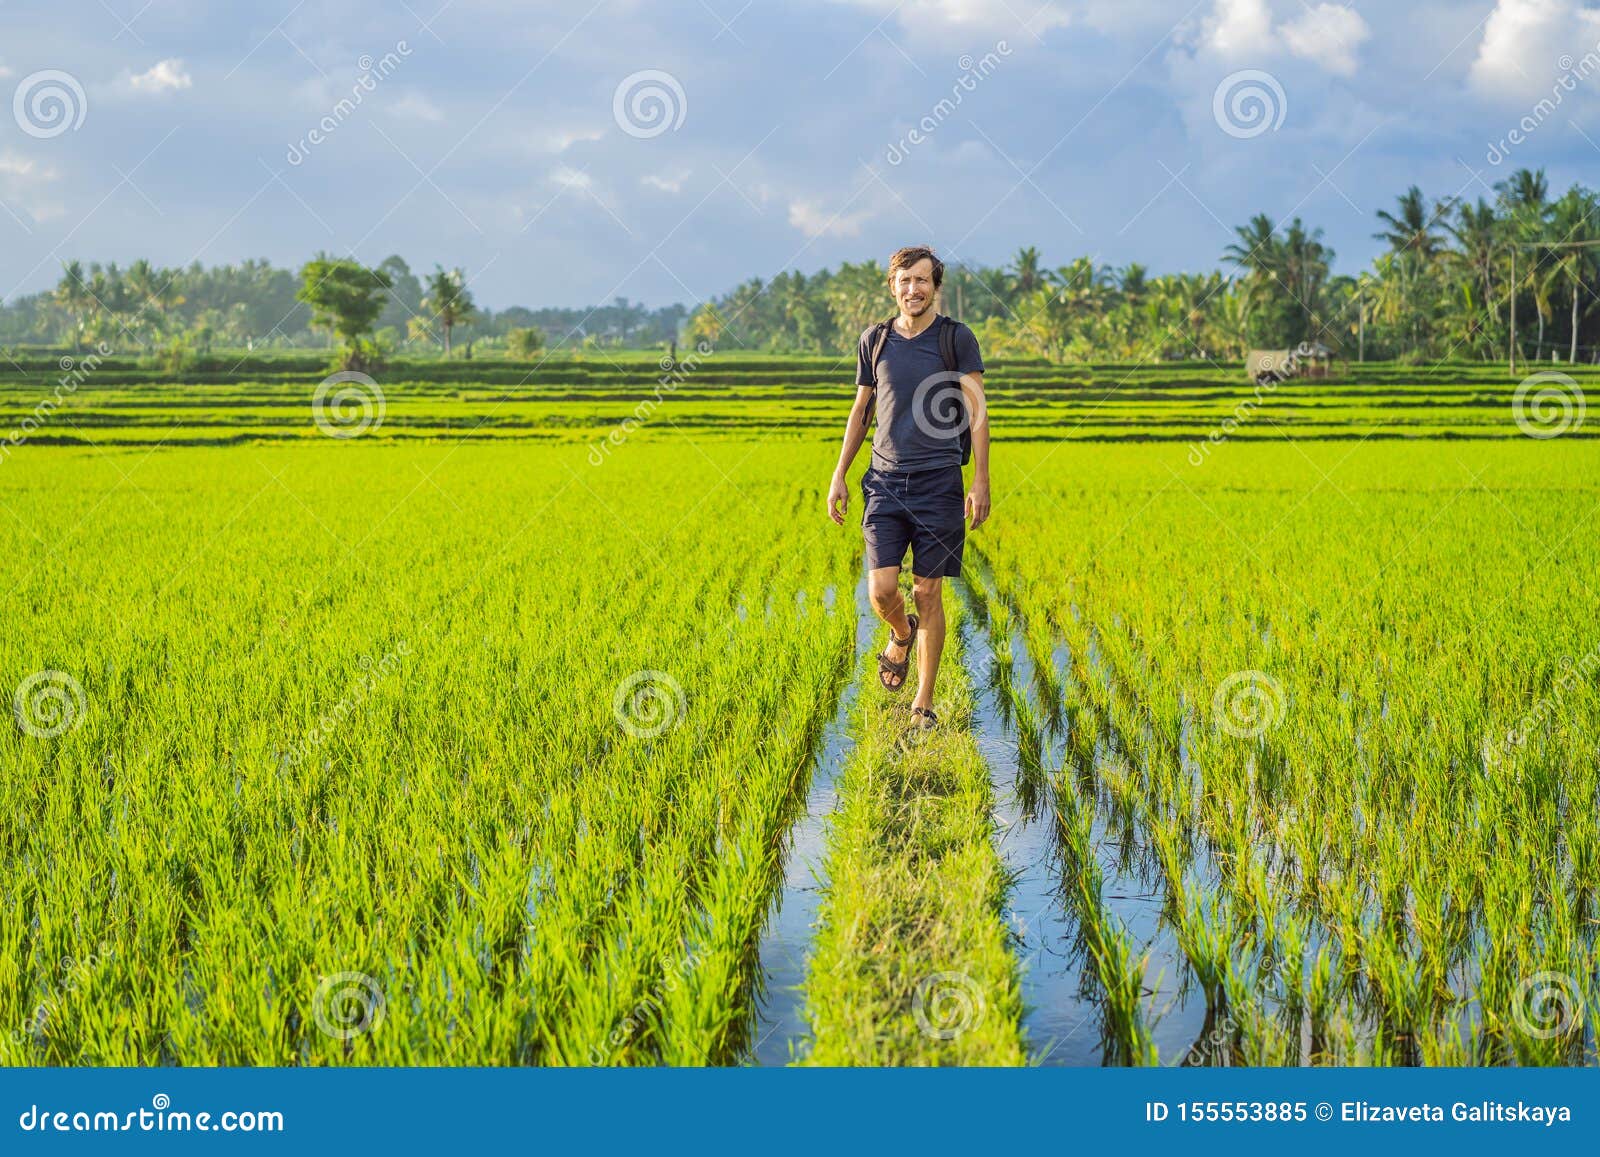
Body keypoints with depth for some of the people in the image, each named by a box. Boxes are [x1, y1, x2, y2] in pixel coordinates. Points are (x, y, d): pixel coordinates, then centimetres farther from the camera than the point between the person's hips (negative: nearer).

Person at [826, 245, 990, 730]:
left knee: (928, 593, 0)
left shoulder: (957, 338, 1)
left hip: (938, 481, -2)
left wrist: (980, 482, -6)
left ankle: (924, 703, 11)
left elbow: (977, 412, 1)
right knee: (881, 591, -7)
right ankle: (901, 635, 29)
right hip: (885, 479, 2)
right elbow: (860, 411, 18)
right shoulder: (874, 340, 10)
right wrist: (839, 476, 13)